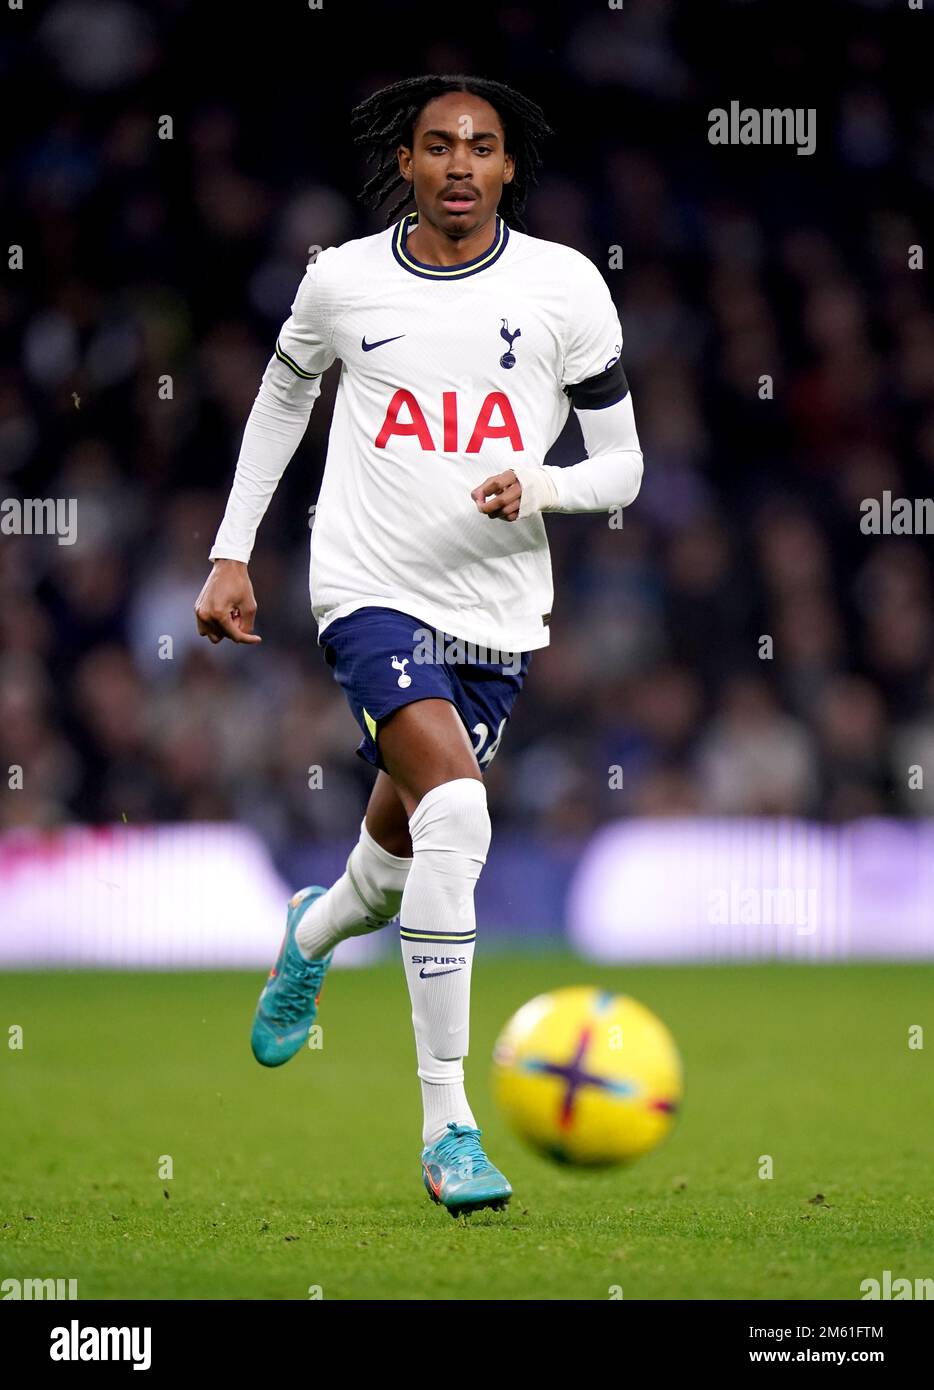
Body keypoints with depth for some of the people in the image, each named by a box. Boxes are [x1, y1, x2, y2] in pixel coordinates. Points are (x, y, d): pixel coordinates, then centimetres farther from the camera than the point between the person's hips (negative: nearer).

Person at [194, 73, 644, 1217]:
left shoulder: (566, 287, -2)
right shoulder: (342, 281, 0)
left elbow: (621, 464, 4)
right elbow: (282, 394, 19)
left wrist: (538, 488, -18)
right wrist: (231, 553, 16)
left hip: (499, 609, 3)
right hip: (371, 591, -3)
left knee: (401, 851, 16)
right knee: (456, 817, -26)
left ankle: (314, 934, 57)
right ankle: (446, 1127, -21)